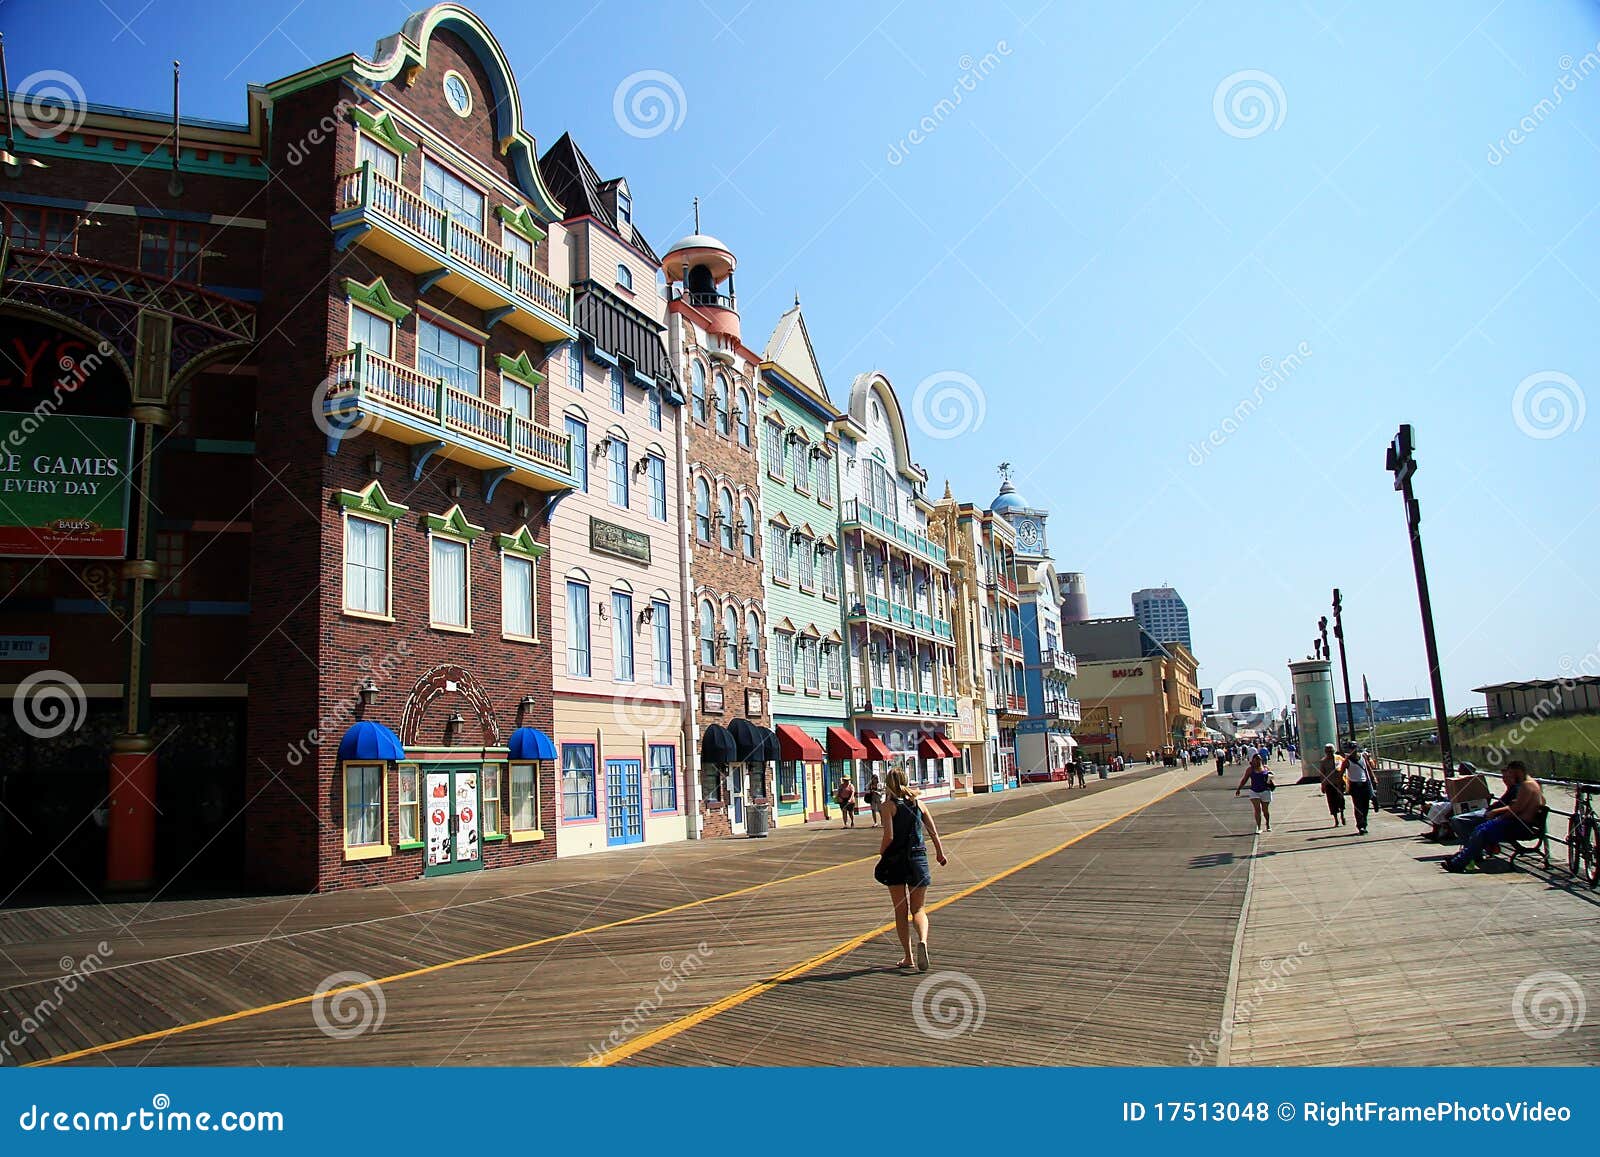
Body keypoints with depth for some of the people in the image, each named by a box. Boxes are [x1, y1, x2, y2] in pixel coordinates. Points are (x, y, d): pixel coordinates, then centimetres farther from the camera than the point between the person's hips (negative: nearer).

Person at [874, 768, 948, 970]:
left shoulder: (887, 806, -6)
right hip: (918, 857, 3)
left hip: (895, 860, -3)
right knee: (918, 909, 10)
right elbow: (933, 832, 6)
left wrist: (881, 856, 0)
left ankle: (908, 957, 11)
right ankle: (922, 940, -19)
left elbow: (889, 836, -16)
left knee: (901, 910, 9)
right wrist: (940, 854, 19)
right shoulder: (918, 803, 6)